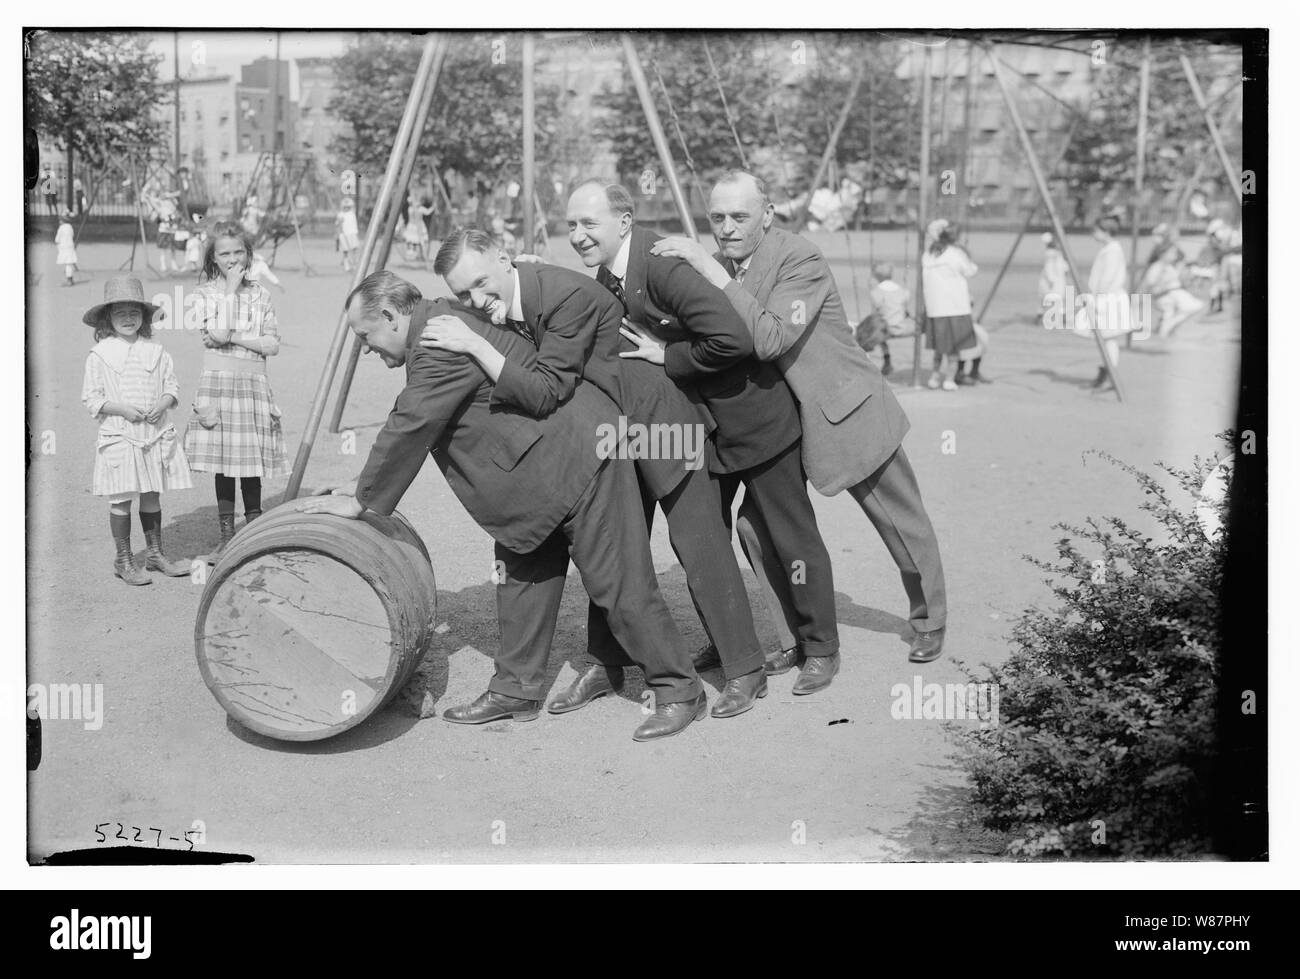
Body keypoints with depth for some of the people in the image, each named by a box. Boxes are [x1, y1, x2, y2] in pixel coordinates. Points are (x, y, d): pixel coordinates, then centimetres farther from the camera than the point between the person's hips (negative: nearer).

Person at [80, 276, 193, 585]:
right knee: (121, 499, 0)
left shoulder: (155, 351, 5)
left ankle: (155, 553, 25)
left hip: (155, 433, 3)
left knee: (151, 496, 12)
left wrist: (162, 405, -10)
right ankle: (123, 560, 12)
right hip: (118, 436, -3)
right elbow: (91, 398, -3)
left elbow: (172, 386, 10)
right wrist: (121, 409, -16)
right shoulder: (100, 354, -3)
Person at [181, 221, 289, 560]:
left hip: (253, 383, 1)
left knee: (251, 463, 2)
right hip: (218, 382, -1)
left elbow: (272, 344, 0)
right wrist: (231, 290, -10)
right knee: (224, 464, 2)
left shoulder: (259, 294, 7)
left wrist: (233, 337, -10)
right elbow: (217, 334, -14)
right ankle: (226, 537, 12)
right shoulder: (205, 293, 2)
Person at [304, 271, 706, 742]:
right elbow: (410, 426, 20)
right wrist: (369, 491, 19)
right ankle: (516, 689, 21)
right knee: (521, 571, 12)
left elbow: (409, 429, -19)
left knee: (618, 583, -5)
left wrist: (363, 501, -9)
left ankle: (679, 692, 5)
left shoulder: (442, 341, -20)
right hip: (538, 466, 11)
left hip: (579, 452, -11)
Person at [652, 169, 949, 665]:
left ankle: (930, 621, 36)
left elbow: (770, 340, -38)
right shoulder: (719, 264, -3)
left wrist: (710, 271, -40)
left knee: (902, 523, 11)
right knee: (756, 525, -2)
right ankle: (798, 640, 14)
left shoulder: (802, 259, -25)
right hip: (778, 420, 6)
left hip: (844, 410, -6)